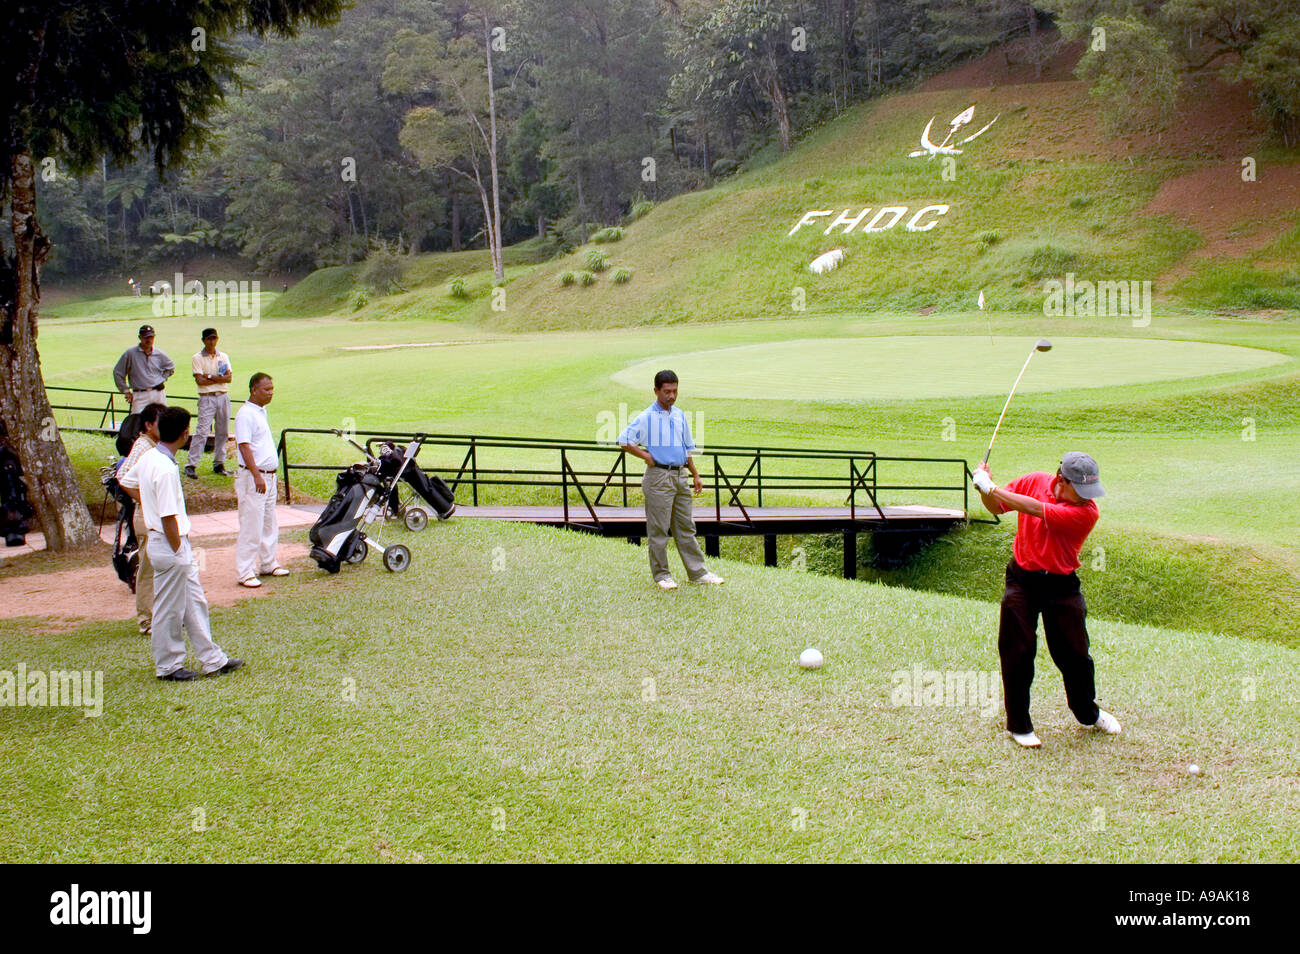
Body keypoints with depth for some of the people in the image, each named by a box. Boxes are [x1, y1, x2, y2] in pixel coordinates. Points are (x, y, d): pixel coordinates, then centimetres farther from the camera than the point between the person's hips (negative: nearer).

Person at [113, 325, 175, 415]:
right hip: (140, 396, -3)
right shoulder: (130, 353, -2)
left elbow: (170, 367, 27)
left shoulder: (159, 354, 7)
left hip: (158, 393, 3)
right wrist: (125, 391, 2)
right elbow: (118, 372, 3)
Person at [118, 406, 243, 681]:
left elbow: (126, 482, 22)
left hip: (179, 545, 10)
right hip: (170, 546, -10)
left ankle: (212, 659, 23)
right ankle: (168, 666, 19)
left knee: (195, 602, 15)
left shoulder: (149, 457, 3)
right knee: (170, 609, 5)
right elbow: (168, 518, -25)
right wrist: (177, 550, -15)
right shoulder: (166, 469, -25)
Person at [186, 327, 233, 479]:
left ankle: (218, 463, 16)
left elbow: (229, 377, 0)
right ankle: (191, 465, -10)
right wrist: (219, 378, -6)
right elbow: (199, 381, -10)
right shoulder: (198, 358, 1)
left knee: (222, 432, 7)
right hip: (207, 397, -4)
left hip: (223, 397, 4)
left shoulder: (223, 357, 12)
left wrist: (210, 377, -9)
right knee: (201, 431, -10)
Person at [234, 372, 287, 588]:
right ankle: (245, 572, -3)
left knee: (270, 524, 17)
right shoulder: (245, 414, -15)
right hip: (253, 477, -9)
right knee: (251, 526, -7)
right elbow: (244, 446, -21)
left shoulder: (262, 411, 14)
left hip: (268, 476, 9)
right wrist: (257, 475, -27)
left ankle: (268, 563, 28)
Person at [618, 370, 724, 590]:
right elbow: (623, 441, -12)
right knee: (658, 529, 0)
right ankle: (661, 575, 8)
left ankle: (697, 572, 16)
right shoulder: (646, 417, -8)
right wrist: (646, 456, -12)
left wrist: (695, 475, 18)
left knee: (686, 527, 11)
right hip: (658, 477, -6)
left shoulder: (680, 416, 12)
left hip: (679, 477, 6)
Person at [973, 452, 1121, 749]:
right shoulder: (1034, 482, -6)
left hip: (1061, 585, -1)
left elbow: (1035, 509, -29)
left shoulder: (1087, 512, -19)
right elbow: (996, 507, 9)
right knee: (1017, 653, -2)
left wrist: (991, 487, -27)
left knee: (1074, 654, 6)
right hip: (1022, 580, 1)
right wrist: (985, 488, -12)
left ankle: (1088, 713, 33)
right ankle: (1018, 725, 12)